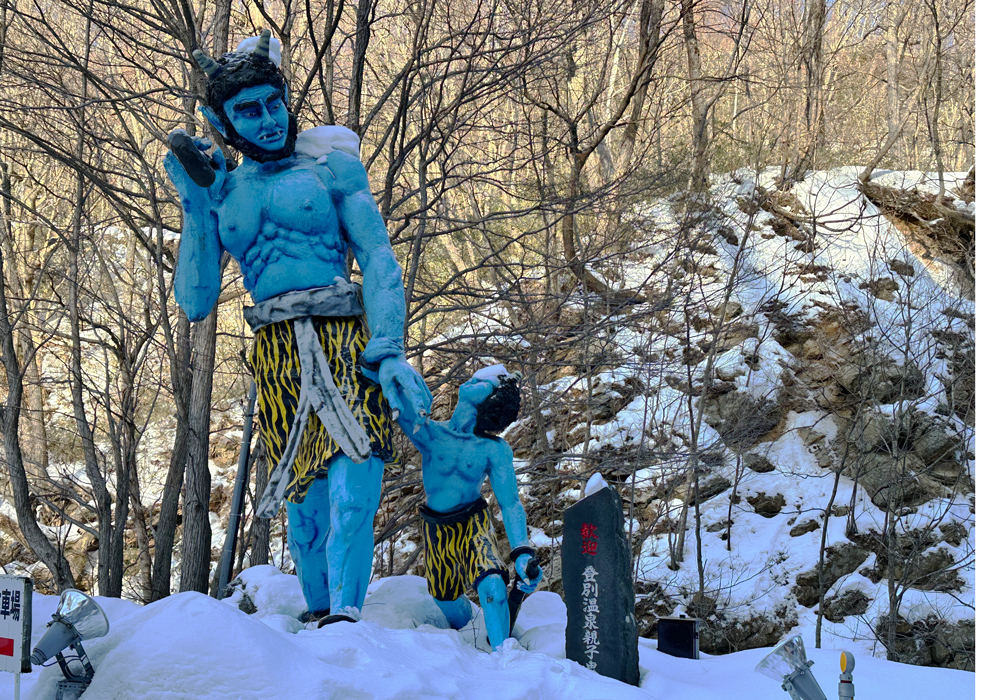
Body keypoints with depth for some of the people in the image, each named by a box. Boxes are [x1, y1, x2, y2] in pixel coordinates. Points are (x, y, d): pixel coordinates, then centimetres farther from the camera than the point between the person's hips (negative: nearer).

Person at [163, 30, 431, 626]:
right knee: (306, 506, 3)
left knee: (352, 492, -22)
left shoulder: (331, 167, 7)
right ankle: (320, 613, 19)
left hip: (345, 344, -2)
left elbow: (379, 260, 0)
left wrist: (389, 350, -13)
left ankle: (345, 614, -27)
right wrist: (195, 205, 1)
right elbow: (196, 302, 7)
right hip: (276, 358, 3)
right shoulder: (221, 193, 14)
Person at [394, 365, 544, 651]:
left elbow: (510, 504, -13)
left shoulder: (495, 450, -10)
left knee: (493, 585, -29)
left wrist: (522, 552, -24)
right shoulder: (431, 434, -9)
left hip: (473, 525, -1)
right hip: (436, 529, 2)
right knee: (452, 613, 8)